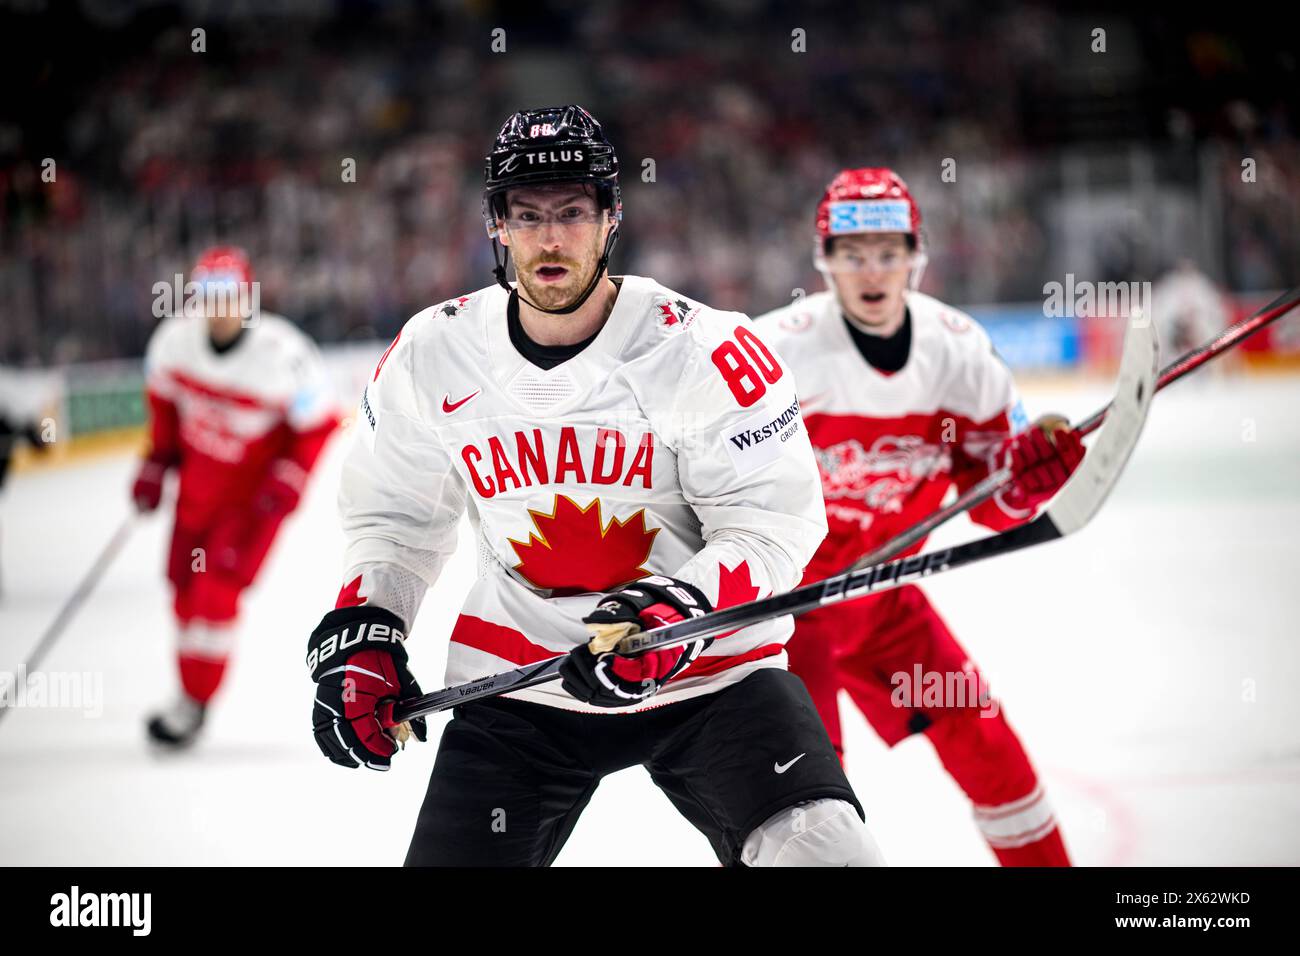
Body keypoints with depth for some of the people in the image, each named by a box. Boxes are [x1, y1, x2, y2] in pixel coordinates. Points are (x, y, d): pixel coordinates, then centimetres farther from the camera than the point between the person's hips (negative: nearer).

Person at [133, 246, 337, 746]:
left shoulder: (285, 353, -25)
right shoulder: (175, 337, -13)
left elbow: (318, 425, -12)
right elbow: (164, 399, 9)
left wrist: (289, 480, -20)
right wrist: (157, 461, 6)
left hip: (256, 490, -5)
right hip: (199, 479, 5)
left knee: (218, 587, -14)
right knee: (185, 587, 10)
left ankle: (194, 703, -6)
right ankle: (190, 689, 26)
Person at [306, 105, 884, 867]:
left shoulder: (707, 351, -16)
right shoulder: (429, 360, -4)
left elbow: (774, 524, -14)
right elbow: (394, 516, 11)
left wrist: (674, 616, -28)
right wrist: (360, 632, -3)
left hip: (707, 671, -3)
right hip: (516, 681, 3)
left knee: (819, 846, -23)